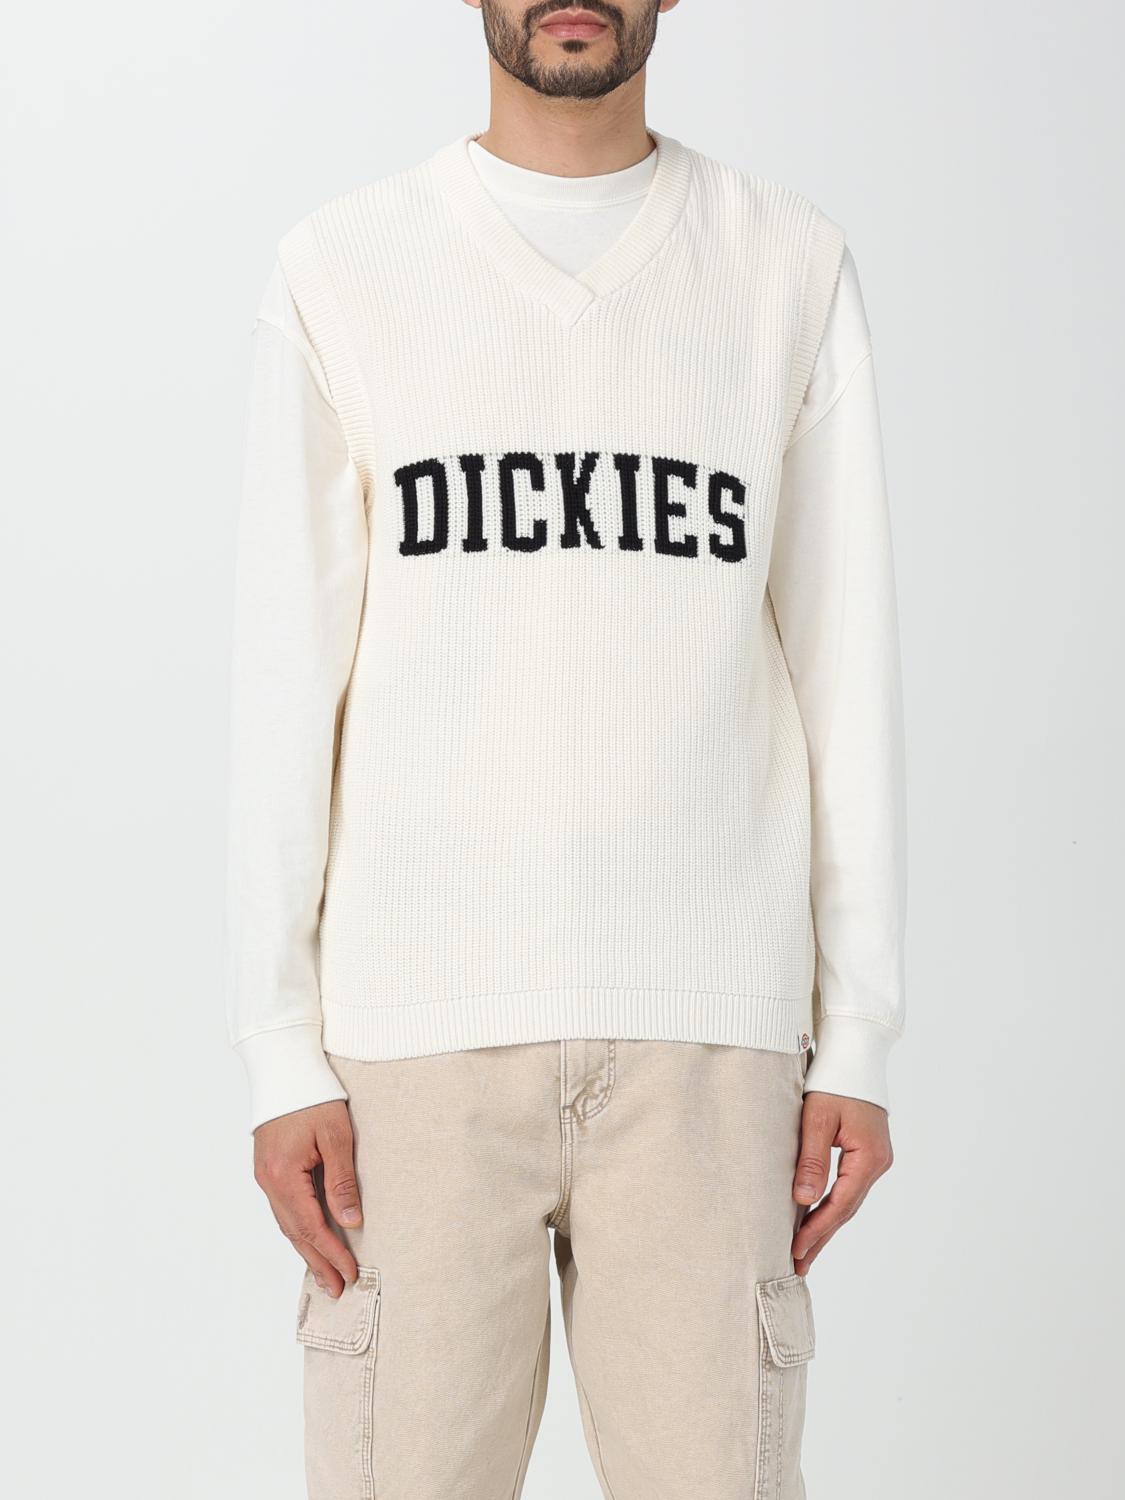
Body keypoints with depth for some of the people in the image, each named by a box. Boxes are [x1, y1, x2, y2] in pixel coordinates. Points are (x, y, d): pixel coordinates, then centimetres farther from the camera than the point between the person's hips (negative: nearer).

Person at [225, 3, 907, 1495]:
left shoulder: (793, 264, 8)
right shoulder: (339, 269, 6)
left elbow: (845, 664, 7)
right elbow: (286, 678, 4)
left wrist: (860, 1034, 3)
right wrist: (281, 1048, -1)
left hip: (709, 1030, 1)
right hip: (418, 1024, 0)